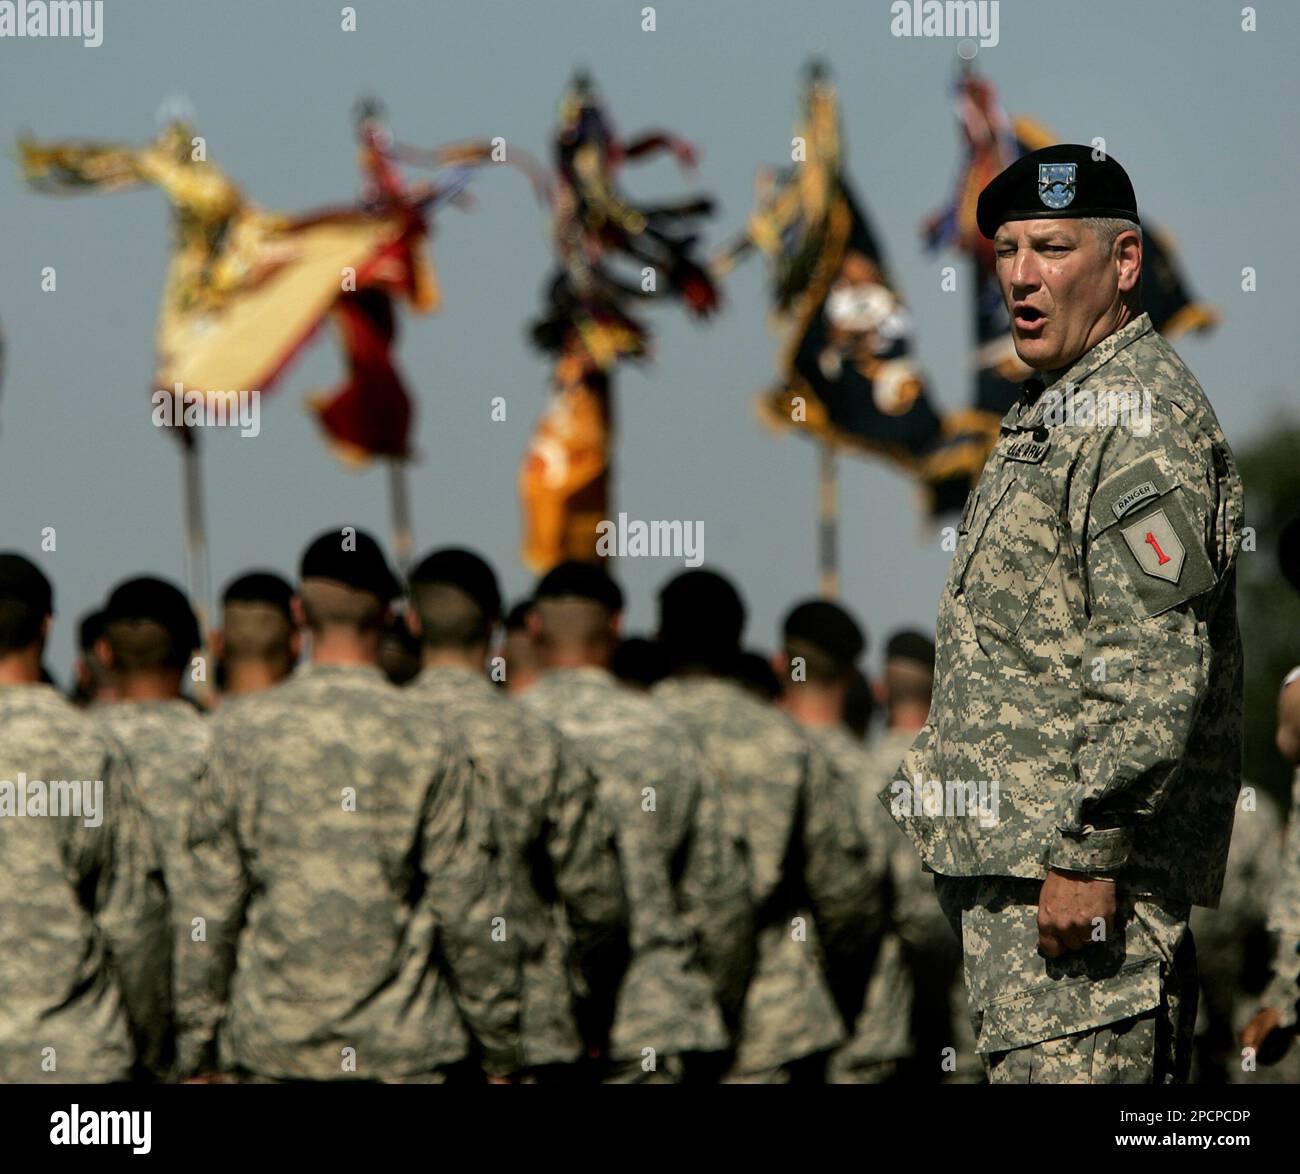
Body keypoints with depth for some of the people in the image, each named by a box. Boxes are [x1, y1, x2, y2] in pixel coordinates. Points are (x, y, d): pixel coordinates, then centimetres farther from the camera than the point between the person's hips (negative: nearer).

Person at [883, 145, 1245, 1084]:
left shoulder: (1141, 418, -13)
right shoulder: (1055, 411, 21)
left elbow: (1156, 672, -22)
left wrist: (1086, 854, -24)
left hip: (1079, 870, -11)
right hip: (1014, 862, 11)